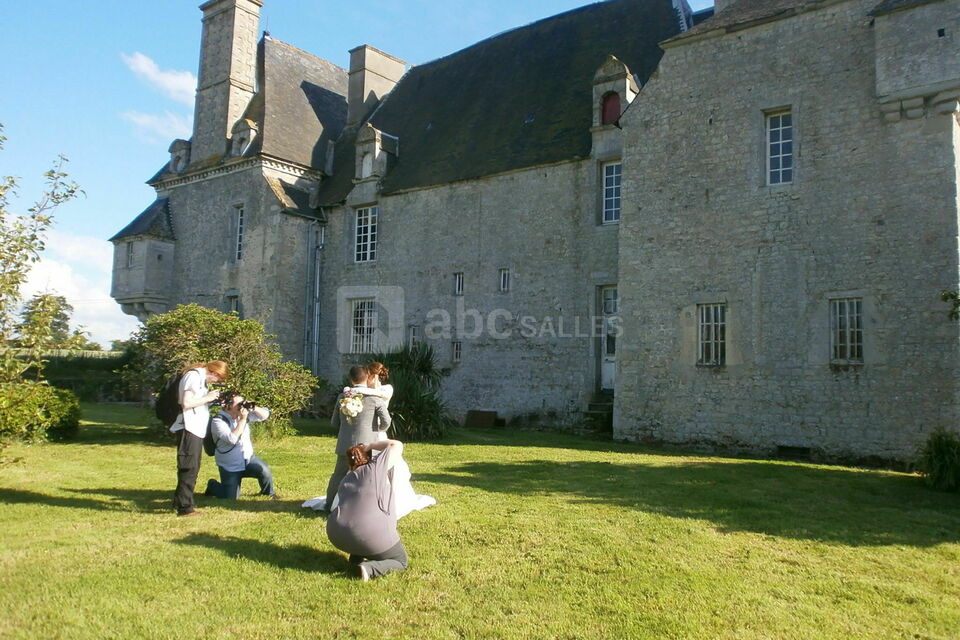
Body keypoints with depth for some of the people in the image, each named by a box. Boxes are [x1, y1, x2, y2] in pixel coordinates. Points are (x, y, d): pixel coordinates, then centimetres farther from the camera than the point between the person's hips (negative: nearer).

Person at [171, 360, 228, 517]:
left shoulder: (200, 378, 17)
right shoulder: (194, 376, -13)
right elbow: (186, 403, -22)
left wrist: (211, 400, 5)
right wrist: (207, 398, -13)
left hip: (196, 429, 10)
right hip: (189, 429, -10)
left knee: (192, 468, 17)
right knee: (189, 468, -7)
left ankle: (180, 502, 27)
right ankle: (184, 507, -3)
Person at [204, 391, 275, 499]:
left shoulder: (244, 413, -1)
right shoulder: (218, 421, -18)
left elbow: (265, 415, 1)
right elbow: (232, 439, -31)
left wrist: (254, 407, -17)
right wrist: (242, 419, -27)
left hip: (248, 458, 4)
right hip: (230, 467, -4)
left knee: (265, 471, -25)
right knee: (231, 497, 0)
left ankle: (268, 492, 5)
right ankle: (212, 485, 30)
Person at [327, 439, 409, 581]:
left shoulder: (345, 480, 24)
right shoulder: (376, 467, 8)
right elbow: (397, 445, 14)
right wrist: (370, 446, 22)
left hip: (338, 535, 6)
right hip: (370, 535, -6)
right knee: (401, 561, 16)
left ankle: (356, 556, 22)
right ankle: (369, 568, -10)